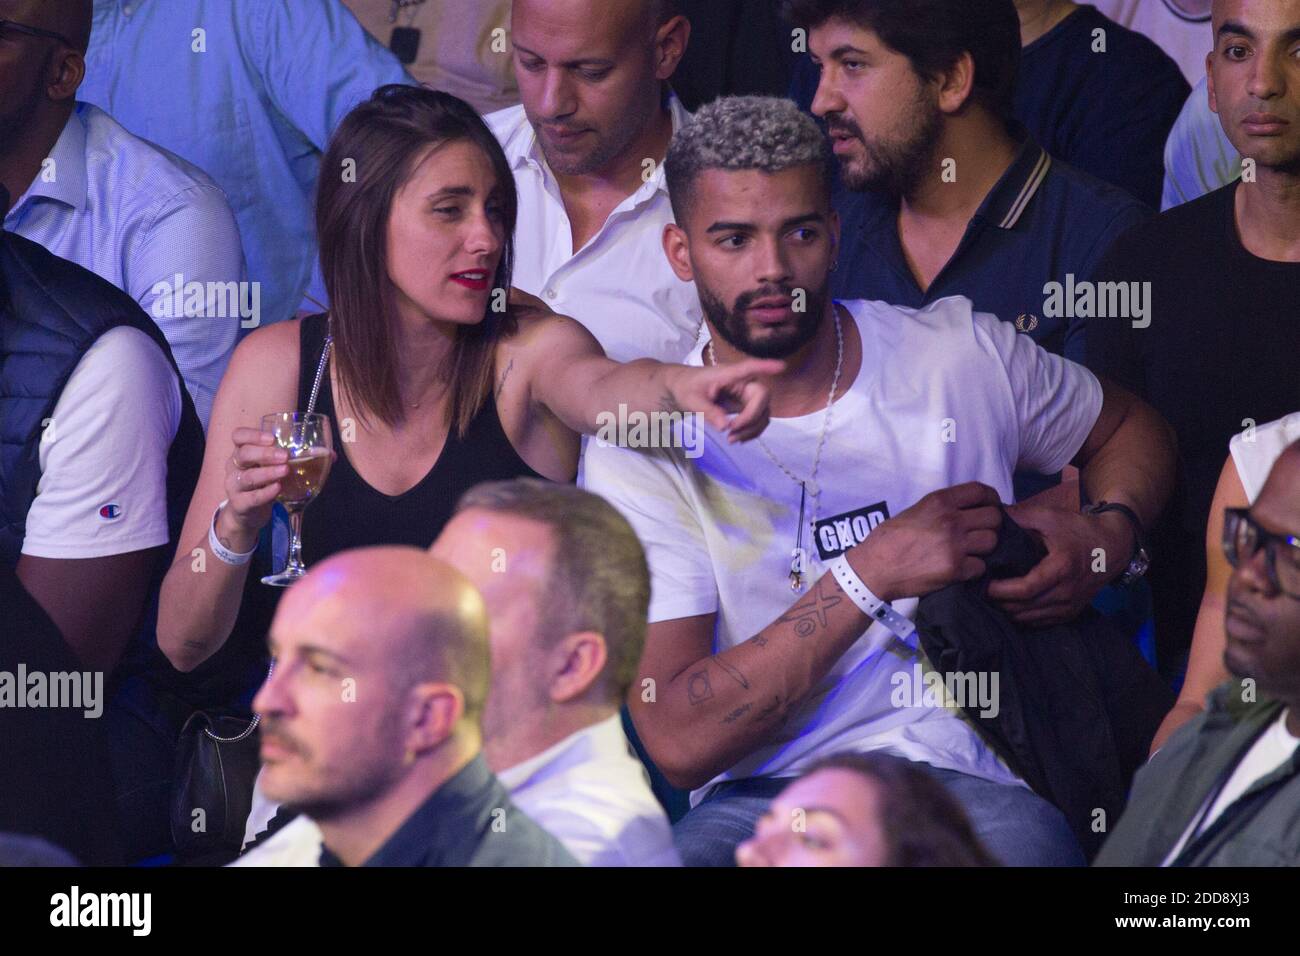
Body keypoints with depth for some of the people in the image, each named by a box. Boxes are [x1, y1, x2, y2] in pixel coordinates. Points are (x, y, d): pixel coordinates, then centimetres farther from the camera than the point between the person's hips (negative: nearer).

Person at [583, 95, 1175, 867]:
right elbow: (678, 742, -8)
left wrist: (1108, 537, 9)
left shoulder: (962, 356, 11)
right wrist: (871, 576, -9)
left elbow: (1131, 427, 33)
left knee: (1024, 838, -36)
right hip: (757, 798, -1)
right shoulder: (640, 451, 2)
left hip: (975, 782, 1)